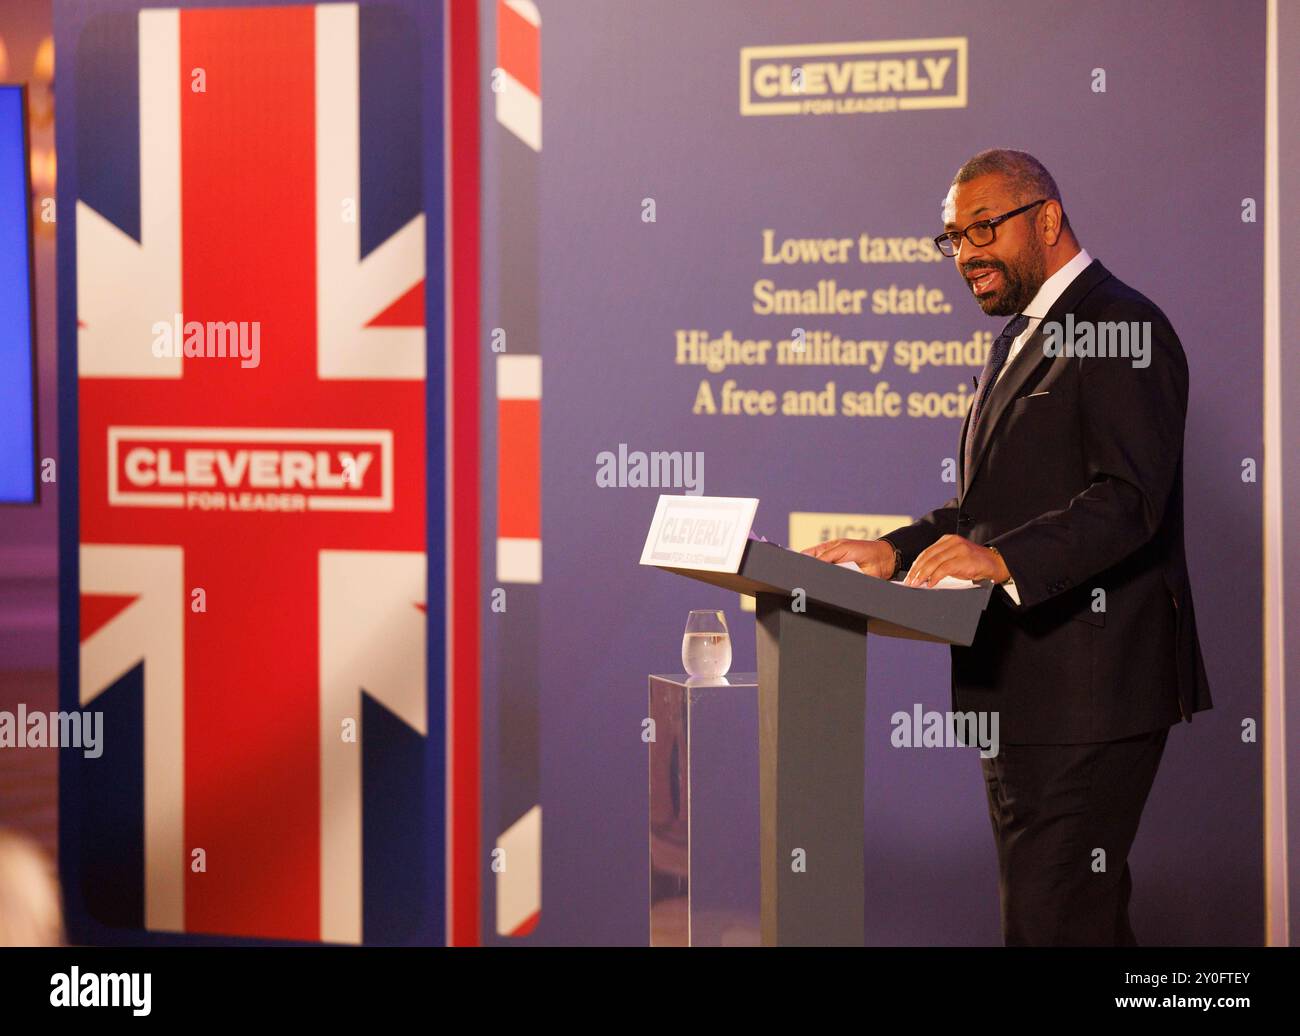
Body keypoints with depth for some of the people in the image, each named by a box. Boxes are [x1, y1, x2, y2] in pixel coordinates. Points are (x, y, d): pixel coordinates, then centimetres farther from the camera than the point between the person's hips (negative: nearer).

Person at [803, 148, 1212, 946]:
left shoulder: (1121, 328, -12)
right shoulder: (1021, 339, 21)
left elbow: (1129, 499, -23)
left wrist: (1004, 558, -34)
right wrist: (896, 552, 8)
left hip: (1088, 687, -10)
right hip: (1028, 689, 10)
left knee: (1052, 921, -12)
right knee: (1085, 916, 15)